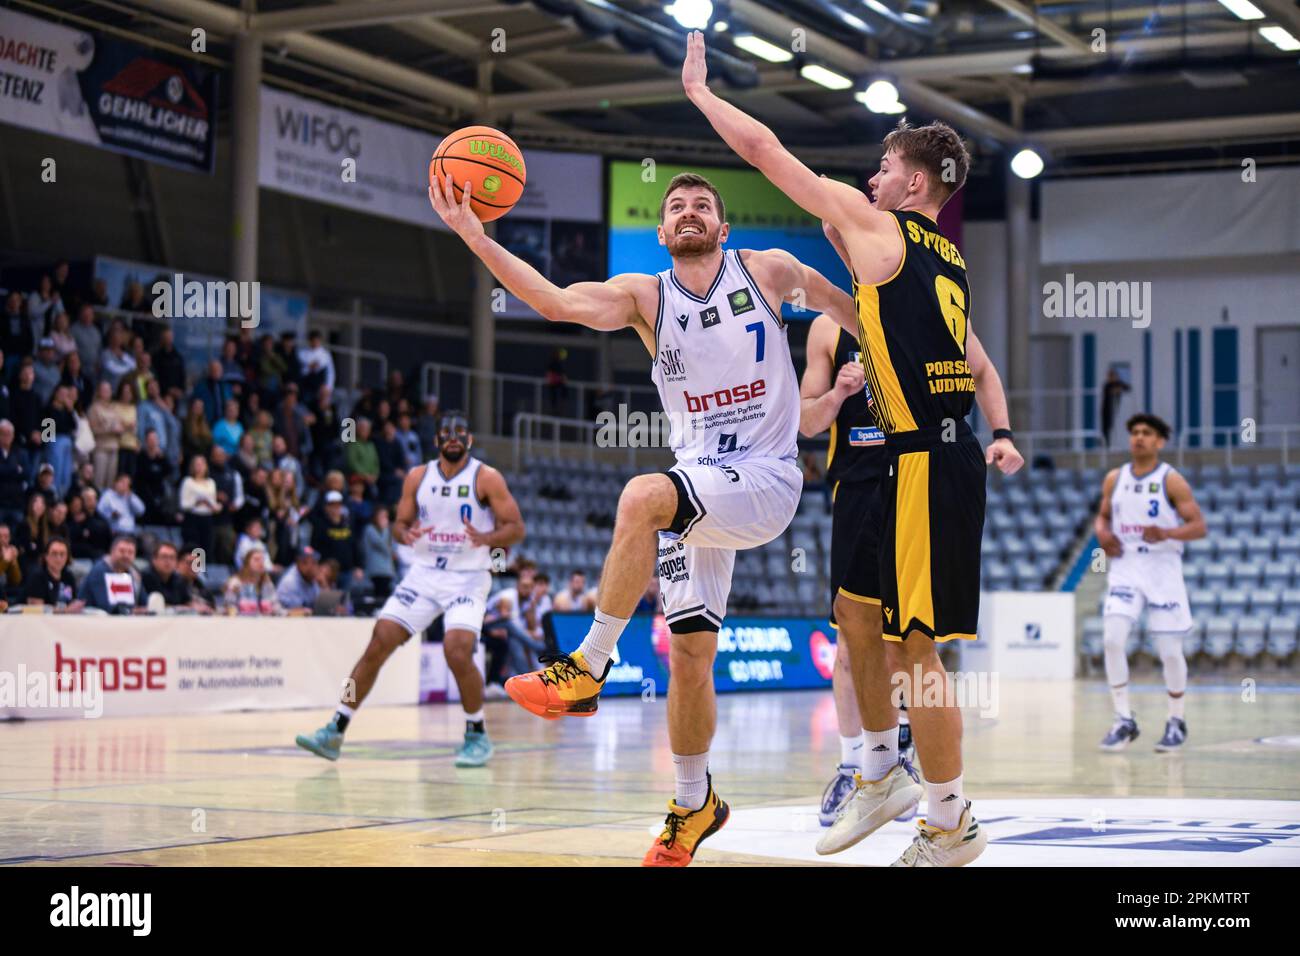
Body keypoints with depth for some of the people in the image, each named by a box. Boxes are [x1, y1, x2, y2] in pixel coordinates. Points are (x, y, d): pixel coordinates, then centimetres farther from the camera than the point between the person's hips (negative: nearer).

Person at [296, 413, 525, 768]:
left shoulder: (487, 478, -6)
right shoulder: (418, 477, 6)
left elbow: (516, 528, -7)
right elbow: (399, 523, 12)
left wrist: (486, 538, -27)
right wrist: (405, 533, -13)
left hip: (468, 577, -4)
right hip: (425, 574, 4)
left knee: (457, 652, -24)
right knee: (377, 645, -5)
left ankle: (477, 735, -4)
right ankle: (335, 731, 1)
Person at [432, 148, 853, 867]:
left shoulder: (768, 271, 1)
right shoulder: (645, 297, 4)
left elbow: (850, 309, 17)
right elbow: (554, 301, -12)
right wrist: (470, 233, -22)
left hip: (766, 482, -4)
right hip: (696, 488, 4)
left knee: (643, 495, -33)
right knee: (689, 651, 4)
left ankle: (585, 671, -24)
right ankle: (694, 806, 23)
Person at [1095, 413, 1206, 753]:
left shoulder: (1171, 480, -6)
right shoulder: (1114, 479, 6)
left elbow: (1198, 526, -8)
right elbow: (1103, 516, 20)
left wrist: (1167, 533, -25)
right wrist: (1103, 533, -3)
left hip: (1162, 569, -3)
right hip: (1125, 567, 3)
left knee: (1170, 650, 2)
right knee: (1112, 638, -16)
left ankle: (1177, 721, 22)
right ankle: (1124, 721, -6)